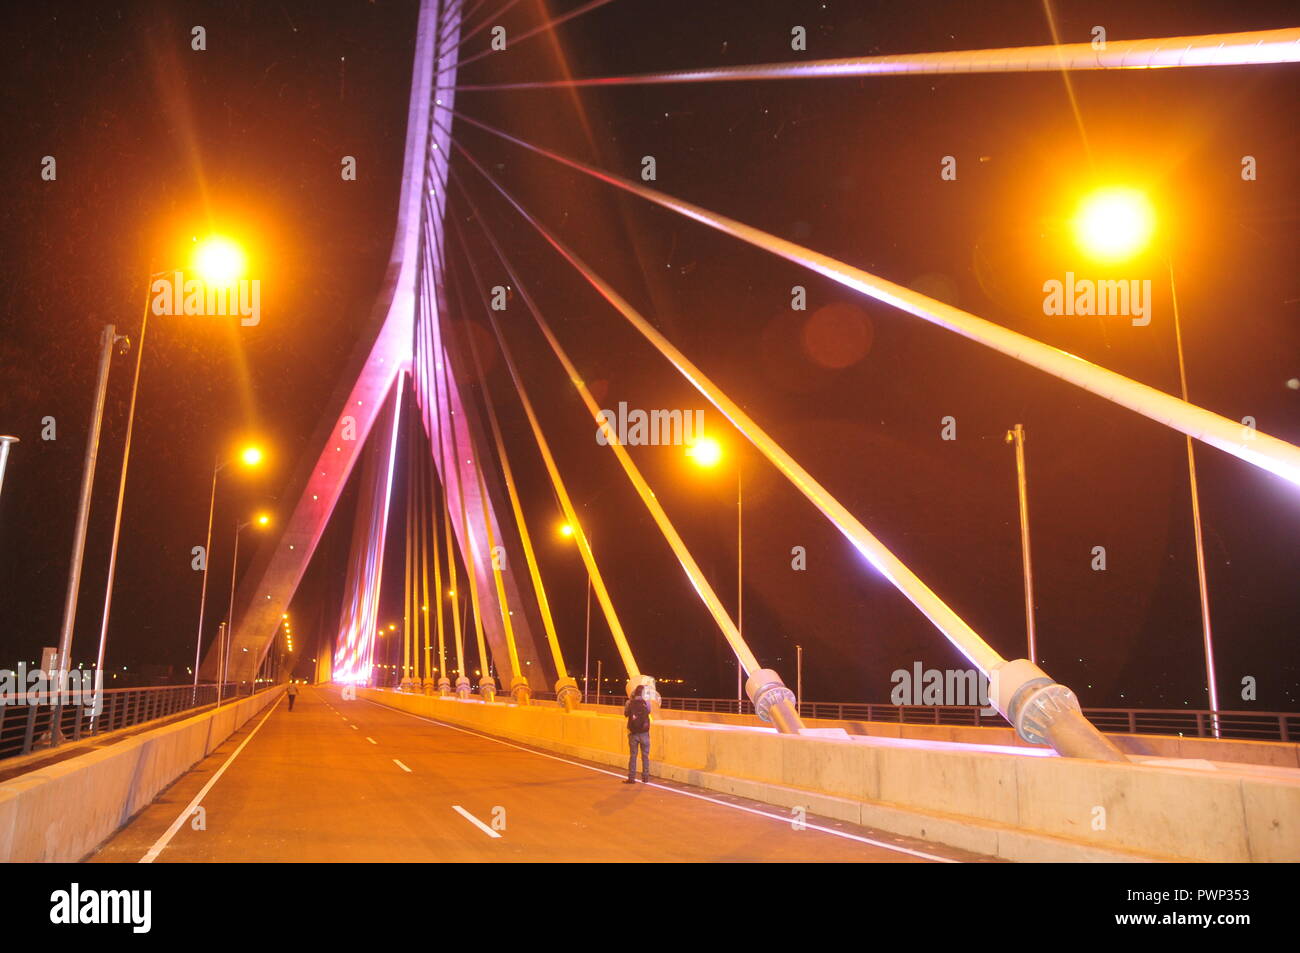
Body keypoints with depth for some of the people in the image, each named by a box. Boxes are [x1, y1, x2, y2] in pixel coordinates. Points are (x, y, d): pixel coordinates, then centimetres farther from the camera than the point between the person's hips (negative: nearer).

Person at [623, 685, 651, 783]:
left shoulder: (630, 703, -8)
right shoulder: (646, 703, -9)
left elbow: (625, 714, 8)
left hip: (633, 733, 0)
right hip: (644, 733, 0)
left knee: (632, 756, 5)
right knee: (645, 756, 11)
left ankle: (631, 778, 3)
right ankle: (645, 776, 15)